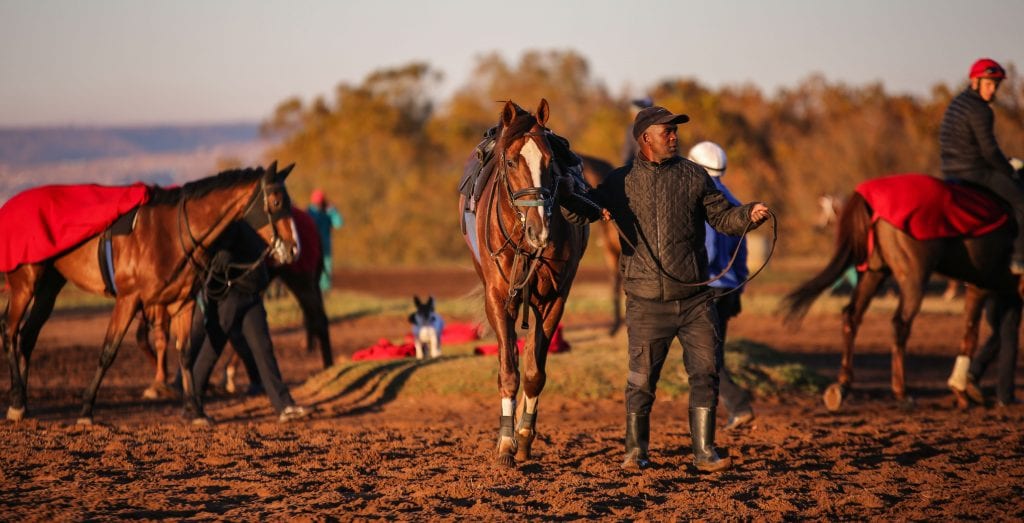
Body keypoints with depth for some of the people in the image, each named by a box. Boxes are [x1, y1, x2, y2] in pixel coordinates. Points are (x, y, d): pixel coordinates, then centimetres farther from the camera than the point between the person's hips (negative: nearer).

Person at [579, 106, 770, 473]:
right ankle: (636, 450, 18)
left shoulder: (693, 176, 8)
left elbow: (723, 217, 6)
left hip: (694, 298, 1)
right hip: (647, 302, -1)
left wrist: (749, 214, -14)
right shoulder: (622, 182, 4)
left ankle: (704, 452, 4)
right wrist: (594, 209, -21)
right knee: (642, 378, 3)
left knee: (706, 372, -3)